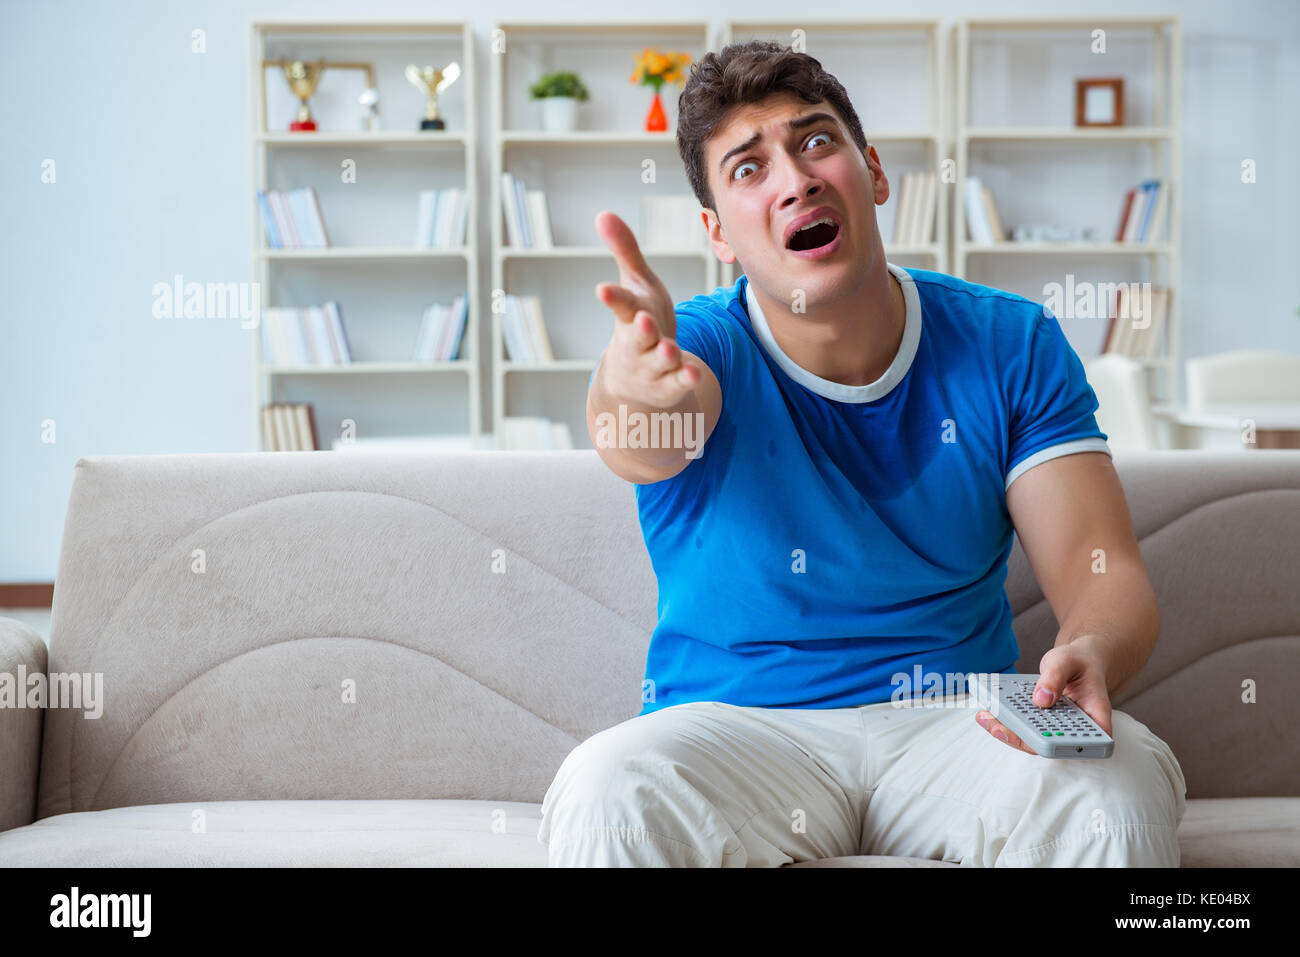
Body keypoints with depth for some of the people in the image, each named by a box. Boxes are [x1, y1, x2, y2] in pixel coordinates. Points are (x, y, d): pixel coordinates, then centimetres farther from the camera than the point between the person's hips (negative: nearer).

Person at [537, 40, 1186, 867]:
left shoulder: (1010, 345, 1)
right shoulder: (698, 347, -6)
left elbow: (1106, 573, -4)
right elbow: (636, 442, -32)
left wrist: (1091, 655, -29)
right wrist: (633, 390, -58)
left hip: (959, 723, 2)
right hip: (735, 728, -1)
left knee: (1124, 795, -30)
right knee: (607, 798, -33)